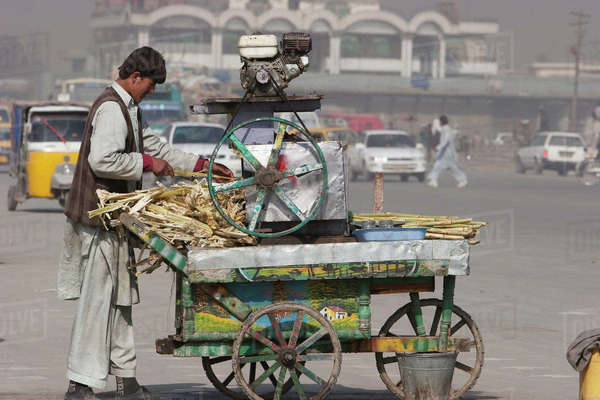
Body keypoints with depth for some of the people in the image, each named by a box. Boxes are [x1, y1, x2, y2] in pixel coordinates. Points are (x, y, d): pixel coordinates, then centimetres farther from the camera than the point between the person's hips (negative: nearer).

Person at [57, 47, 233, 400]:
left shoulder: (129, 109, 19)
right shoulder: (111, 109, -15)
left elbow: (158, 150, 27)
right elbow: (102, 160, -25)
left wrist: (203, 165, 22)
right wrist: (147, 163, -15)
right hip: (100, 216, -11)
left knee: (120, 295, 12)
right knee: (97, 298, -9)